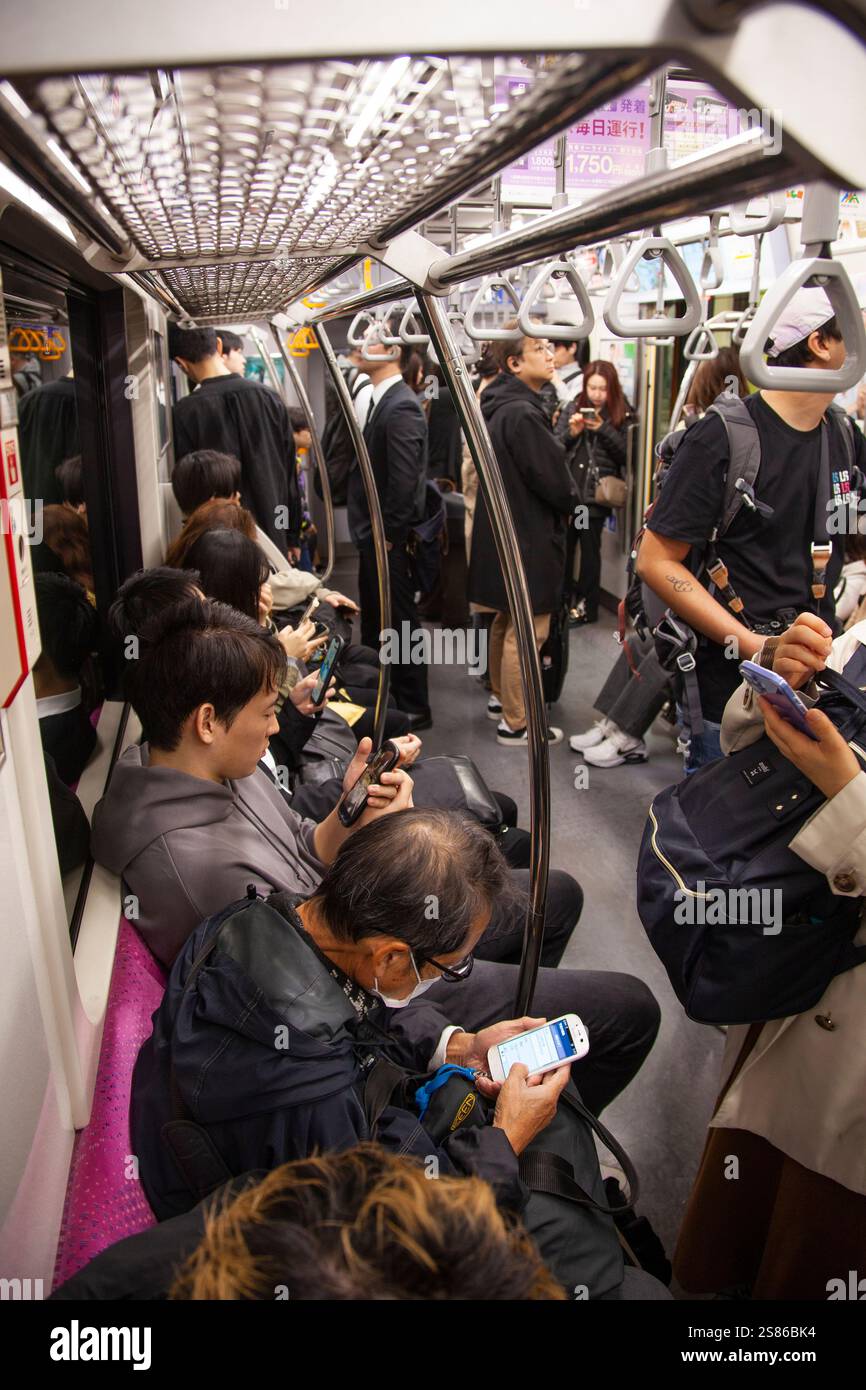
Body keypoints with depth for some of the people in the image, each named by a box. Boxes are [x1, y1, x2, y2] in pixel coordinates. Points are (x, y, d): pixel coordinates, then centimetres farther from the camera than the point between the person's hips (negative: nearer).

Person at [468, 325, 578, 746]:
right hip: (528, 538, -11)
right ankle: (515, 724, 7)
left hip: (503, 533, 11)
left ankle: (500, 698, 38)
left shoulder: (499, 406, 10)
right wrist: (572, 500, 0)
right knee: (527, 632, -2)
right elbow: (555, 482, -19)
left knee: (507, 621, 22)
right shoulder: (522, 414, -22)